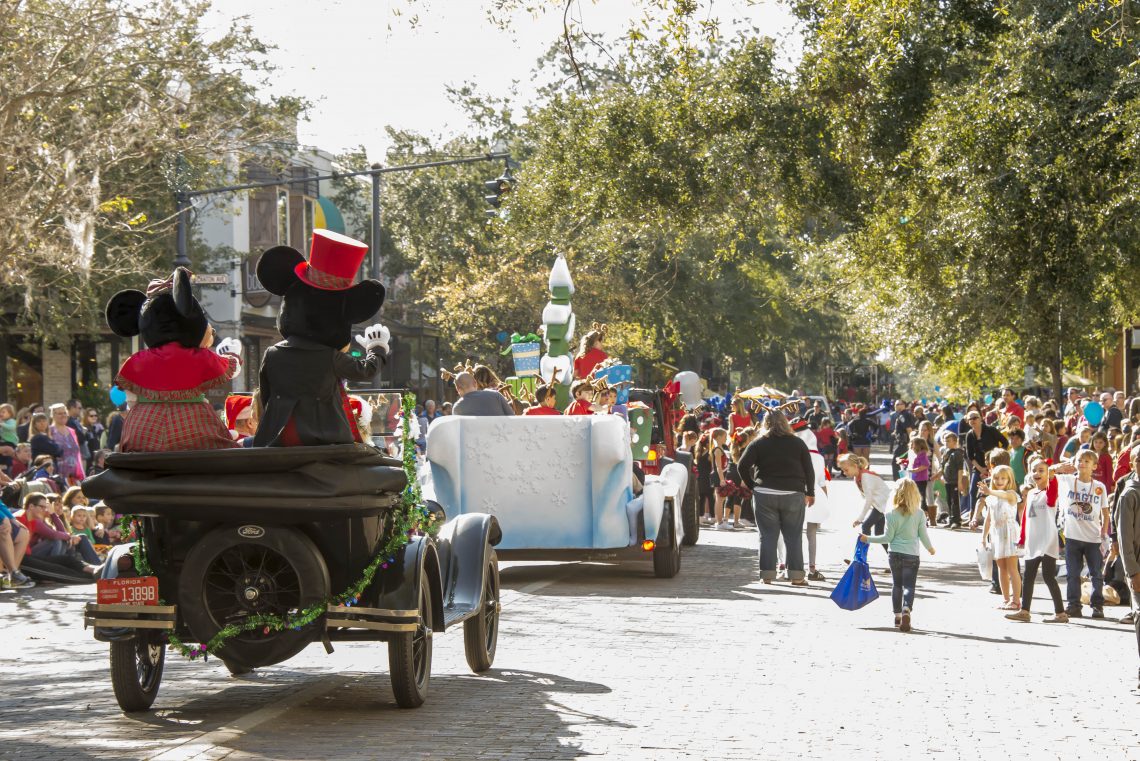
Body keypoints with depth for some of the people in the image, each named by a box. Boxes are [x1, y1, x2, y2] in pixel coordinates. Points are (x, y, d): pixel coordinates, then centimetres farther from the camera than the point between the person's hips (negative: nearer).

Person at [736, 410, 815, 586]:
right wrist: (810, 493, 14)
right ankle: (796, 576, 5)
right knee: (793, 537, 6)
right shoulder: (798, 443, 5)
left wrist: (752, 486, 4)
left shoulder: (759, 444, 1)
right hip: (793, 494, 1)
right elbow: (809, 470, 5)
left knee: (768, 536, 5)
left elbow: (742, 466, -6)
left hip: (765, 495, 0)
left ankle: (767, 575, 4)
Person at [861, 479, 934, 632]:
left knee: (896, 585, 17)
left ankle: (897, 615, 23)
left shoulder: (892, 515, -8)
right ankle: (906, 610, -29)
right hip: (911, 555, -1)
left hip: (894, 554, 1)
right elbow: (923, 536, -1)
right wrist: (930, 548, 19)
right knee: (909, 586, -3)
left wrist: (868, 539, 3)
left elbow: (888, 537, -7)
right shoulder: (919, 514, -6)